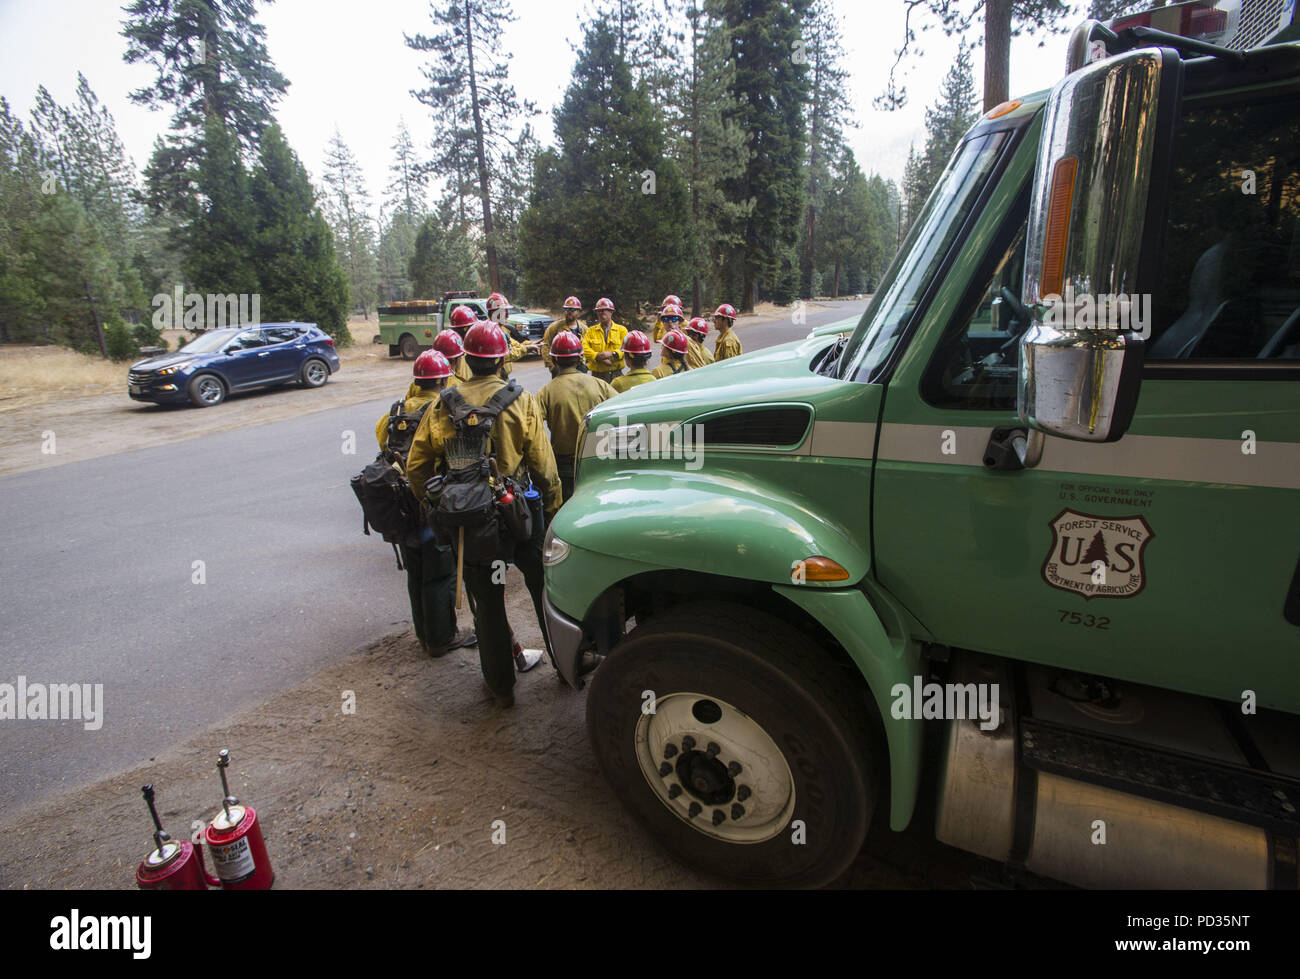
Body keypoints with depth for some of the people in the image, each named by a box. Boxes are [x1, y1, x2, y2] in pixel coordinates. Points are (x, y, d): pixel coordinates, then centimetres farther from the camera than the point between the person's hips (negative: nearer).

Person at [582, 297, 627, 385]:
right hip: (597, 374, 1)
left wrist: (612, 353, -19)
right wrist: (598, 357, -17)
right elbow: (584, 348, -3)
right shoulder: (591, 331, 11)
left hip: (616, 374, 0)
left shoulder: (622, 330, 8)